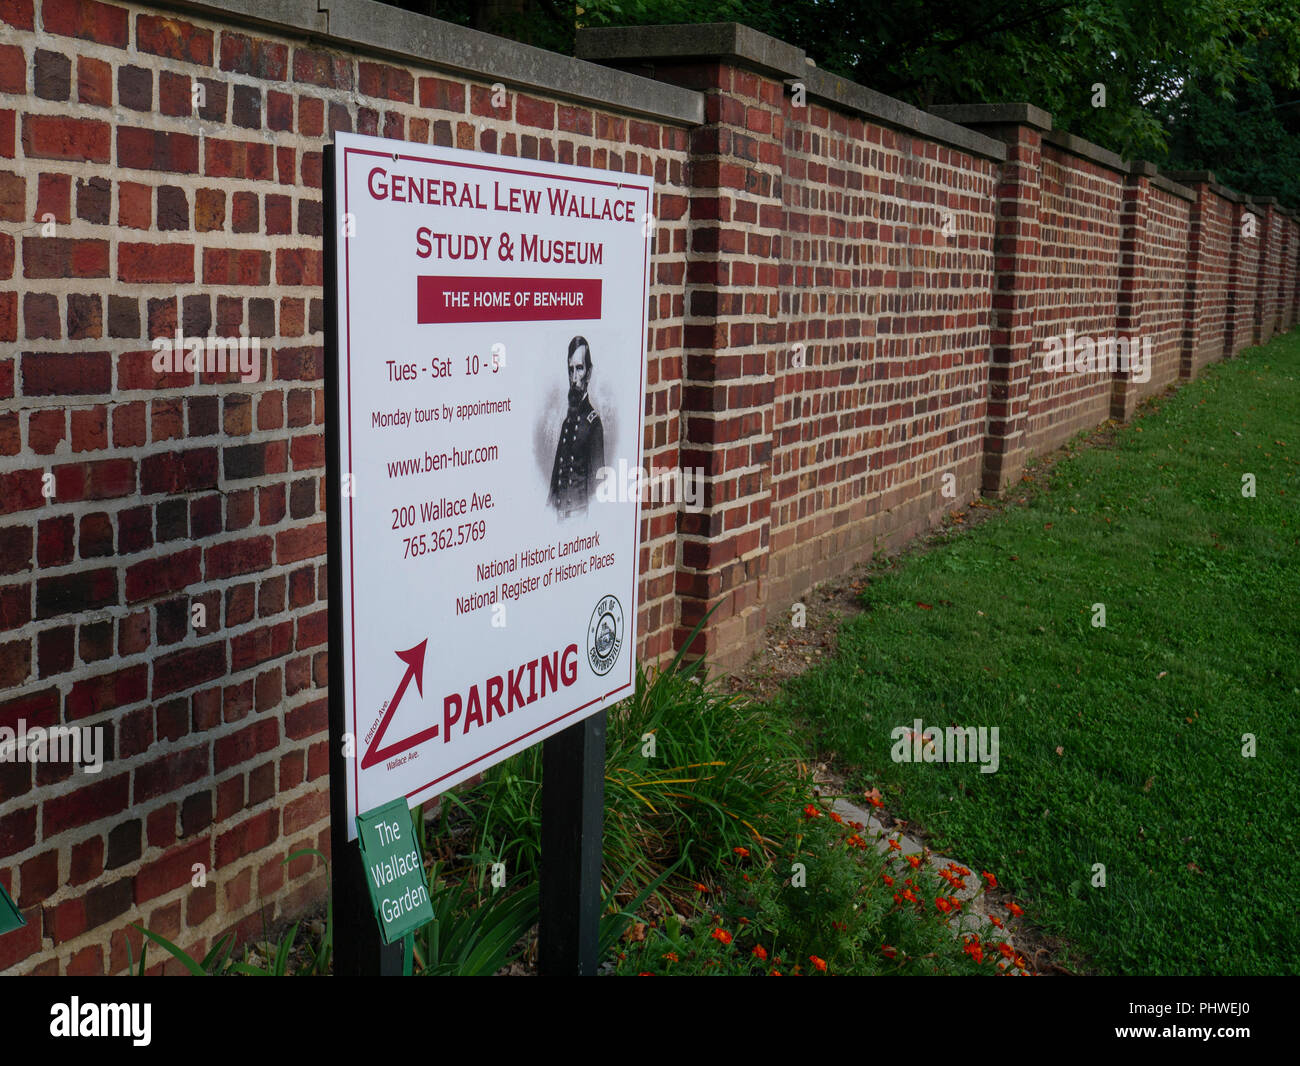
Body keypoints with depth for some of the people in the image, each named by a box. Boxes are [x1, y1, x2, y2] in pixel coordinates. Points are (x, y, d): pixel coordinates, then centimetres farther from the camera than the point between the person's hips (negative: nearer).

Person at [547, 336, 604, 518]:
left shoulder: (594, 422, -6)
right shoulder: (565, 422, 15)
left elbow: (597, 481, -9)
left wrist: (590, 507, -15)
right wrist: (553, 505, 10)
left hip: (581, 512, -6)